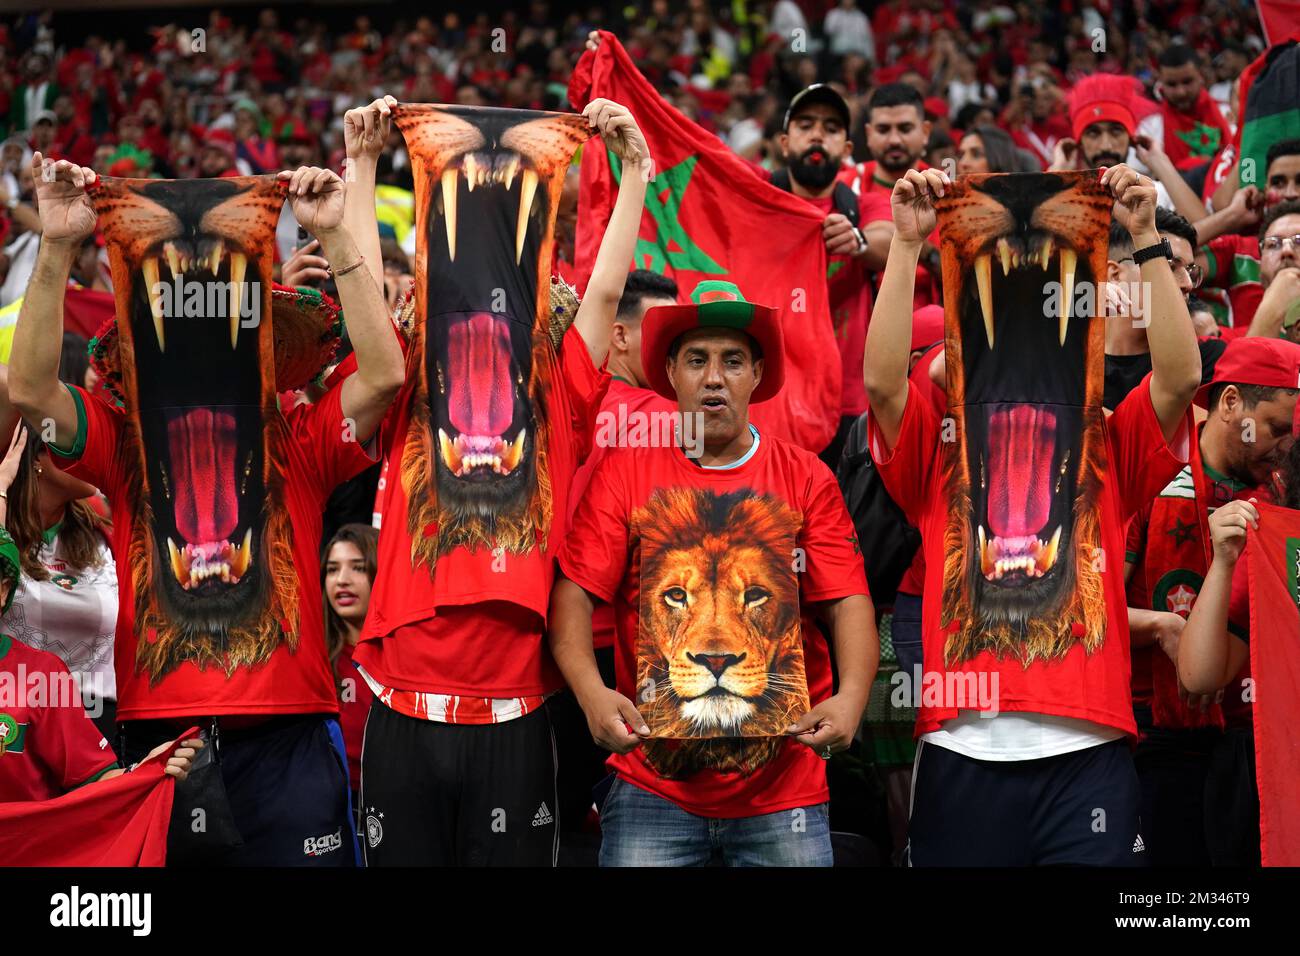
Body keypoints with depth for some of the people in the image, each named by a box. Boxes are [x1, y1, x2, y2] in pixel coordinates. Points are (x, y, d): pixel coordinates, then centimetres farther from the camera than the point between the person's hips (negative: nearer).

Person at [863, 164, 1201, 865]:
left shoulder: (1106, 452, 14)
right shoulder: (942, 457, 12)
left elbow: (1180, 376, 0)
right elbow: (883, 379, -4)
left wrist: (1145, 237, -4)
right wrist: (907, 242, -7)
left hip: (1087, 755, 0)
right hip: (964, 753, 0)